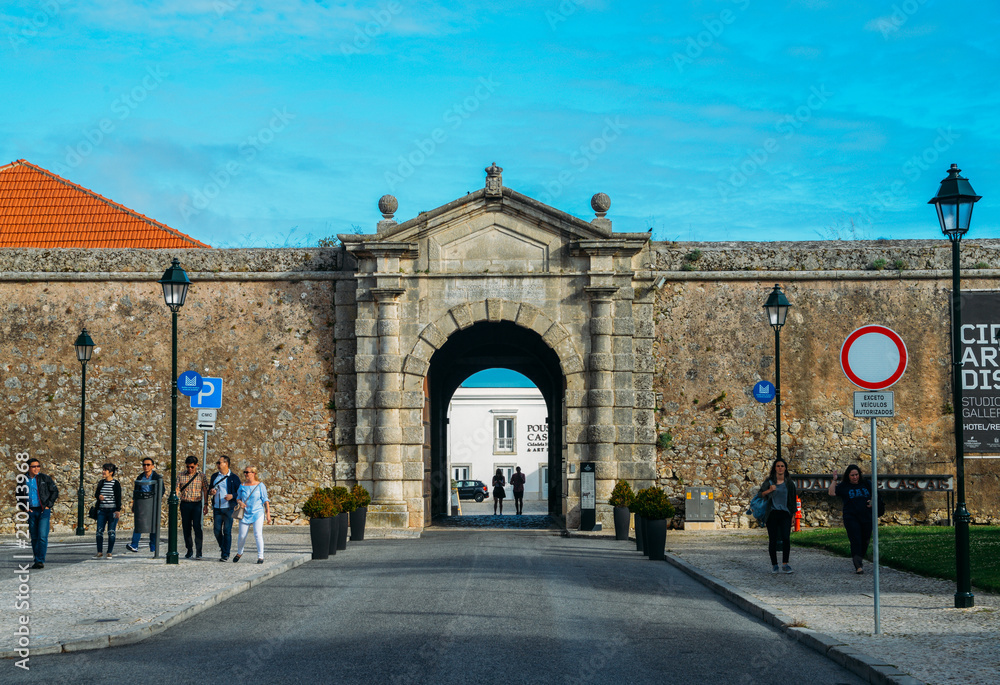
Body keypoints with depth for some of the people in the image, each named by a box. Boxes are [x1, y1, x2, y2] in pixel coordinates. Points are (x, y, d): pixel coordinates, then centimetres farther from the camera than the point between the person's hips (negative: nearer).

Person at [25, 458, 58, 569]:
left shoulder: (45, 478, 0)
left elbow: (55, 492, 4)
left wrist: (48, 505, -4)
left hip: (43, 510, -3)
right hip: (31, 511, 3)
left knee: (42, 536, -13)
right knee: (34, 537, 7)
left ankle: (41, 561, -14)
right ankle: (36, 560, 13)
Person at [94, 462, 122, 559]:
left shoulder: (116, 484, -4)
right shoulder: (101, 483, 10)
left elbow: (118, 498, -6)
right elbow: (96, 493, 16)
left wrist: (118, 510, -13)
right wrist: (99, 496, -8)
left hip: (112, 510, -4)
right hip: (102, 510, 4)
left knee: (111, 532, 0)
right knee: (99, 531, -2)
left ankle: (109, 553, 7)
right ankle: (99, 552, 4)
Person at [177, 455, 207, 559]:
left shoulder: (201, 476, 4)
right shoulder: (182, 476, 7)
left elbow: (205, 491, 5)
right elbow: (177, 490, 5)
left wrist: (205, 504, -1)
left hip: (197, 504, -2)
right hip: (185, 504, 2)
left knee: (197, 526, -12)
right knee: (186, 527, 5)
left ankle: (199, 551, -11)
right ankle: (189, 550, 17)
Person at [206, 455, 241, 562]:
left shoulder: (234, 477, 0)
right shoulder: (214, 476, 13)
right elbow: (209, 490, 21)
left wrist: (232, 496, -17)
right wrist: (211, 492, -2)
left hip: (228, 508, -4)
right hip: (217, 508, 4)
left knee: (227, 531, -4)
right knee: (217, 530, 3)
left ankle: (225, 554, 1)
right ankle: (222, 547, 28)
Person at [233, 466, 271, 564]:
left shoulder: (260, 486, -1)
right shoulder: (242, 486, 8)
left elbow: (265, 500, 1)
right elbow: (238, 498, 19)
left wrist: (268, 513, -3)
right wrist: (239, 502, -6)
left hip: (258, 513, -3)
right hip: (245, 514, 3)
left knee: (258, 534, -13)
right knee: (242, 535, 4)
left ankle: (260, 557, -7)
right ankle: (239, 553, 30)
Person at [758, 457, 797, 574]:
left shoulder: (789, 483, 10)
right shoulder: (769, 482, 5)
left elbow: (792, 500, 16)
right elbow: (759, 494, -1)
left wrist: (792, 513, 13)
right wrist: (769, 490, -17)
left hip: (785, 514, 0)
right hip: (772, 513, 0)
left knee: (786, 538, -15)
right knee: (773, 540, 1)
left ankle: (785, 565, -10)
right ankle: (774, 565, 10)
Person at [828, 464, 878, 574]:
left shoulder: (866, 483, 9)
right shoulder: (843, 486, 2)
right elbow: (831, 493, -7)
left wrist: (872, 501, -1)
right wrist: (834, 480, -12)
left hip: (866, 518, 3)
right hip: (851, 518, -3)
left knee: (865, 541, 9)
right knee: (856, 541, -13)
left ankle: (857, 559, 31)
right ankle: (858, 566, -17)